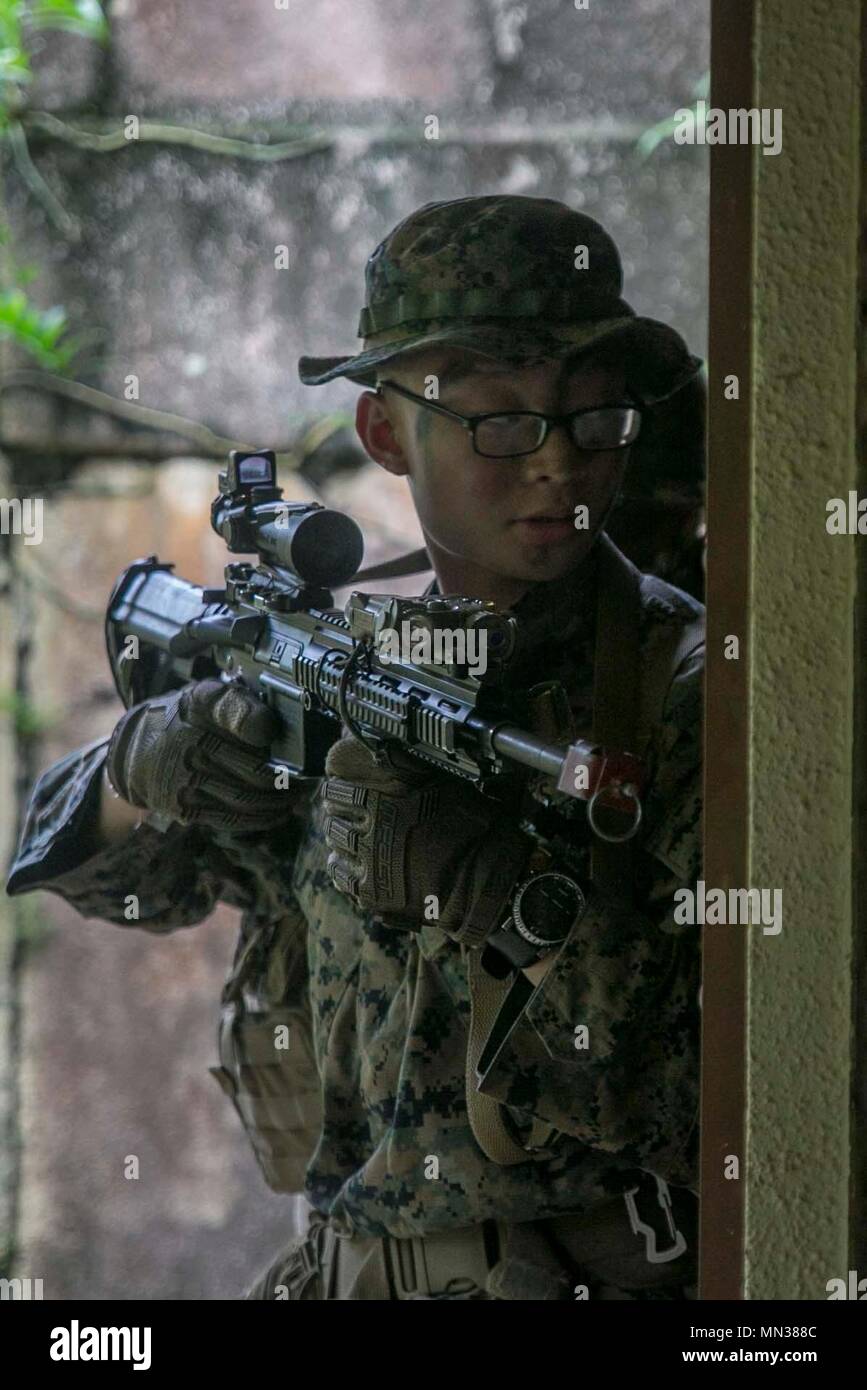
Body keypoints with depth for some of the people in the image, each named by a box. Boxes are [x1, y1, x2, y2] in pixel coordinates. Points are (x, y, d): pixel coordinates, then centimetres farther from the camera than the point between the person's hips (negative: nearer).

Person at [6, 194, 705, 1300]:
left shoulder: (691, 685, -6)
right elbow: (112, 876, 15)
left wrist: (516, 894, -25)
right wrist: (144, 771, -7)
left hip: (610, 1284, -4)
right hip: (347, 1270, 4)